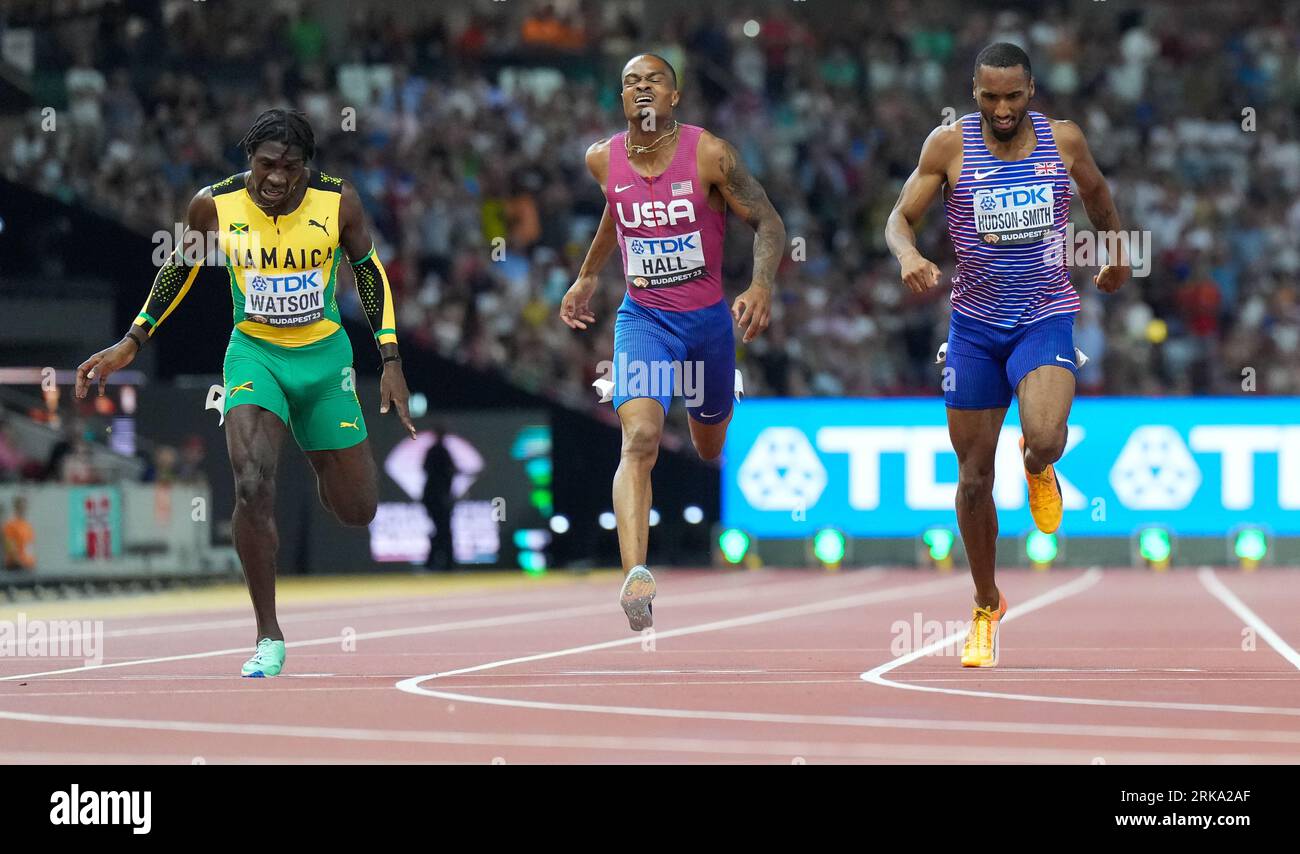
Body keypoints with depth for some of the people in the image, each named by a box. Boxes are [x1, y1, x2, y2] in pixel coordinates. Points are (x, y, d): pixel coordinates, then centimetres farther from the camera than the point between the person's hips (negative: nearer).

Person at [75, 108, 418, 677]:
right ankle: (269, 638, -13)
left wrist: (390, 362, -3)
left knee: (358, 512, 9)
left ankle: (317, 456, 48)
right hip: (254, 352, -1)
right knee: (253, 487, -26)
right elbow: (179, 270, 5)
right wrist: (131, 343, 2)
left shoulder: (338, 201, -14)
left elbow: (371, 274, 1)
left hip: (324, 355, 1)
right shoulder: (214, 205, -14)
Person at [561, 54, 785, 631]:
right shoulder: (603, 160, -4)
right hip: (643, 318, 0)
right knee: (640, 440, -24)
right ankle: (636, 578, -36)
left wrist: (761, 285, -26)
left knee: (710, 449, 20)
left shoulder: (709, 154, -14)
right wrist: (587, 277, 26)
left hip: (709, 318, 0)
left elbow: (767, 223, -9)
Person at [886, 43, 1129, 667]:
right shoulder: (950, 144, -7)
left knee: (1045, 441, -28)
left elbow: (1096, 191, 17)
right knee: (973, 479, 5)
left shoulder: (1063, 140, -4)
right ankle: (986, 606, 26)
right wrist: (908, 256, -25)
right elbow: (900, 217, -3)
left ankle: (1037, 467, 13)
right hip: (976, 324, 1)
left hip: (1046, 318, -1)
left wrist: (1117, 254, 30)